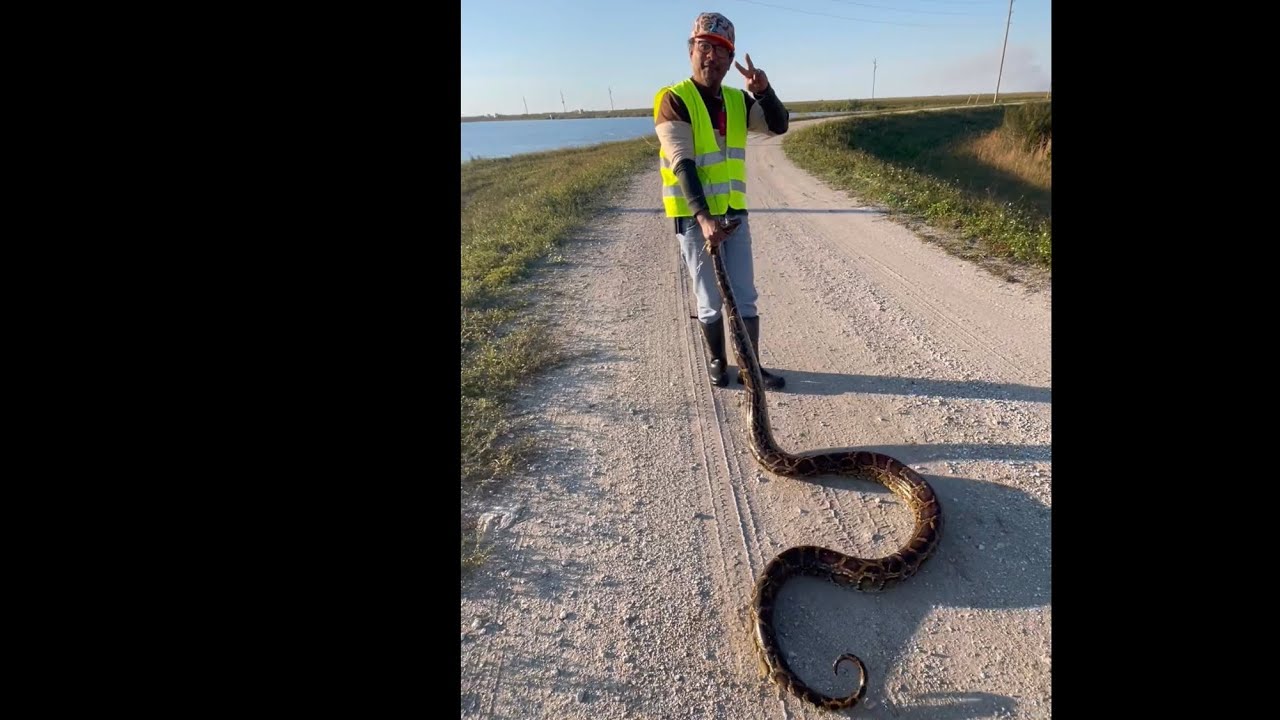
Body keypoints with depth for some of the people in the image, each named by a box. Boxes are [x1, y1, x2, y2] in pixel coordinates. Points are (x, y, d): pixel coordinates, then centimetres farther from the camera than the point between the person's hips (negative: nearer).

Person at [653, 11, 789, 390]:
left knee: (745, 297, 7)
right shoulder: (674, 100, -10)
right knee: (710, 301, 6)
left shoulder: (737, 100, 9)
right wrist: (703, 217, -30)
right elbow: (682, 164, -20)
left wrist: (763, 90, -17)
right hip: (694, 217, -5)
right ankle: (716, 361, 26)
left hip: (734, 214, 5)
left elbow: (778, 126, 2)